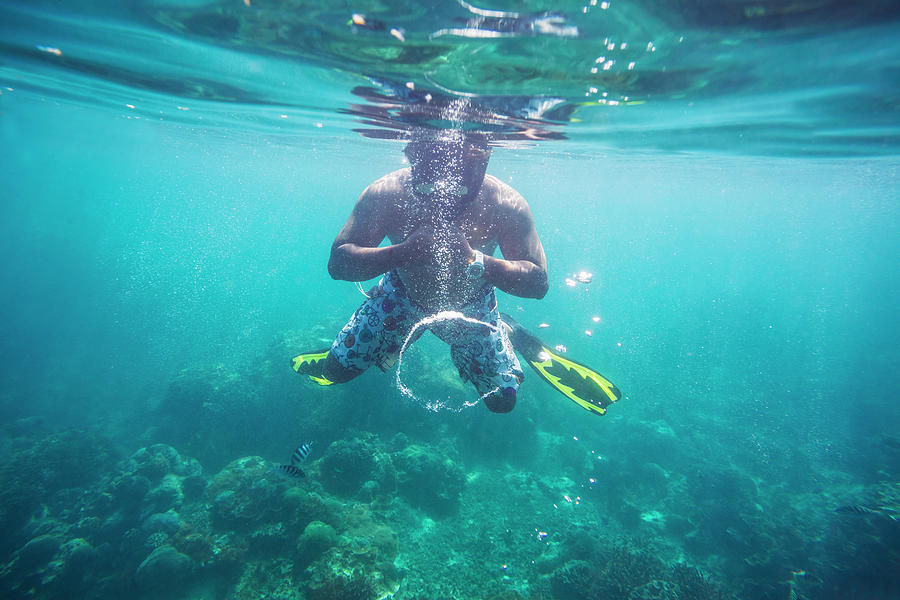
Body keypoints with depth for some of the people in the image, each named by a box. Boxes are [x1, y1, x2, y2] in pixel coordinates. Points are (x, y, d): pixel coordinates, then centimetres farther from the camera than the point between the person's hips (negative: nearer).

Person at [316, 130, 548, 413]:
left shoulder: (504, 203, -30)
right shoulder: (386, 194, -29)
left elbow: (538, 283, -28)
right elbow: (337, 265, -28)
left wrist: (474, 260, -46)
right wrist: (404, 252, -46)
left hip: (471, 307, 0)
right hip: (402, 296, 1)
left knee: (502, 401, 6)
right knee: (335, 370, 3)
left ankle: (505, 332, 35)